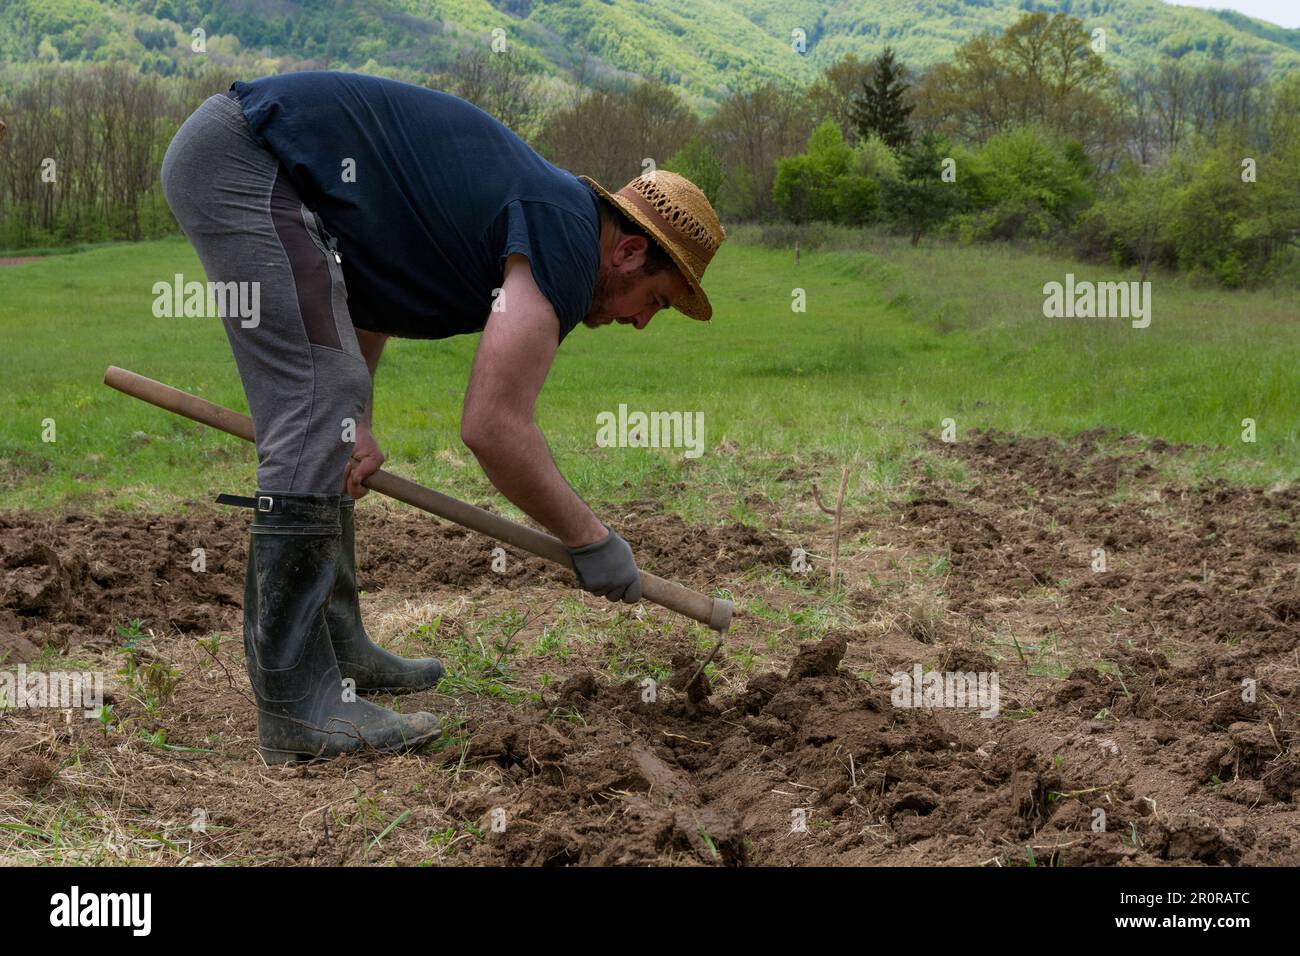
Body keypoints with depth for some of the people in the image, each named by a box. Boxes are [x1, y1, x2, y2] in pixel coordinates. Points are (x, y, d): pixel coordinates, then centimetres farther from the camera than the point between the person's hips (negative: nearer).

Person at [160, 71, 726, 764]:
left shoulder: (535, 209, 18)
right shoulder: (568, 240, -11)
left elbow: (362, 316, 21)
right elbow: (493, 427, -17)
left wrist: (351, 422, 4)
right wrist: (592, 540, -5)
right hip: (249, 160, -11)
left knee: (322, 421, 15)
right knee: (318, 418, -13)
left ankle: (336, 647, 23)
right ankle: (297, 705, -12)